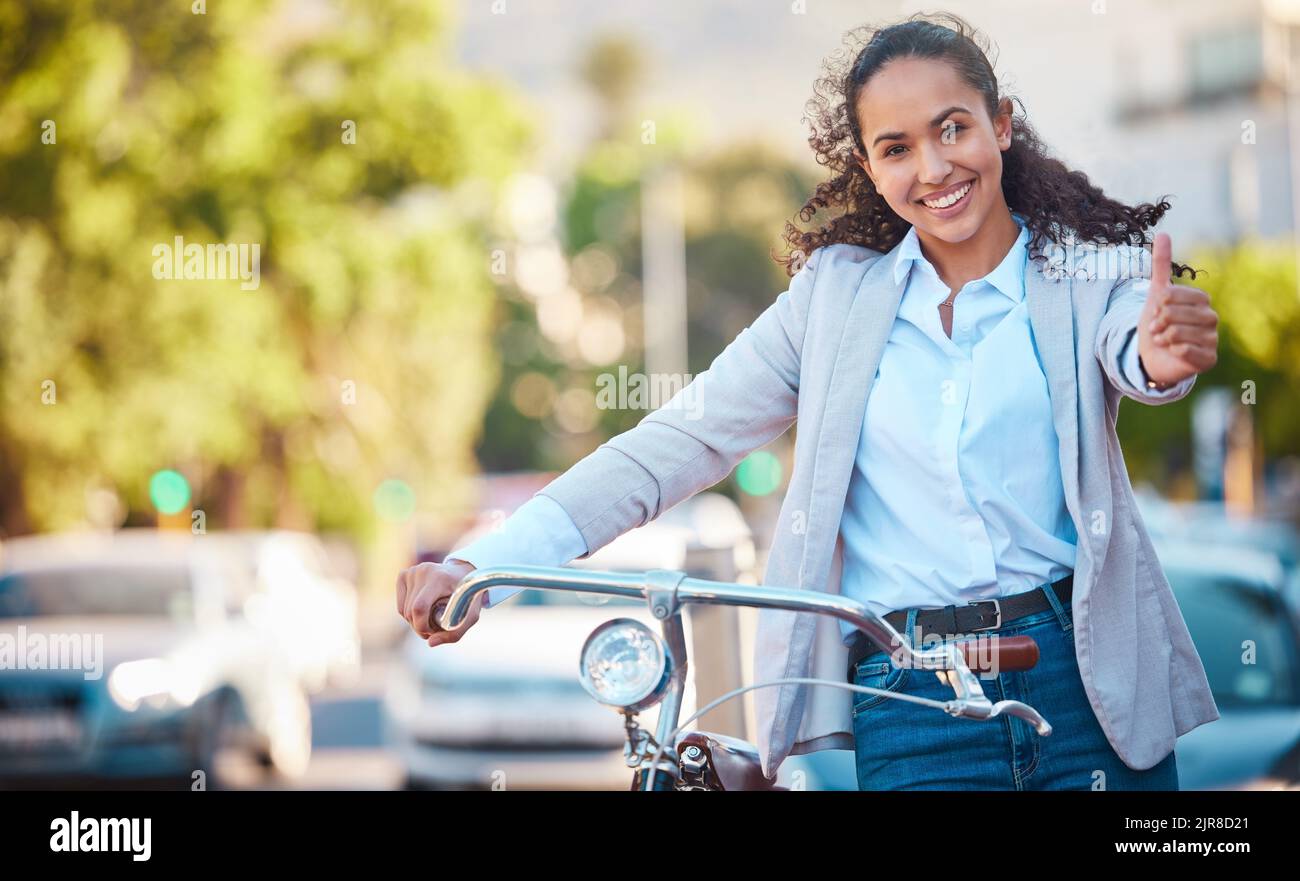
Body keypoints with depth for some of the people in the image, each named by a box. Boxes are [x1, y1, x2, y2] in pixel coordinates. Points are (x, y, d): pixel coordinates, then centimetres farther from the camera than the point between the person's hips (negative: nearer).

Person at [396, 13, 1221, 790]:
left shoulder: (1087, 275, 3)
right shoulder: (839, 292, 7)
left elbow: (1127, 344, -20)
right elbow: (679, 442, 2)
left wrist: (1161, 358, -46)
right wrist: (484, 565, -9)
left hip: (1087, 692, 0)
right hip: (908, 711, 1)